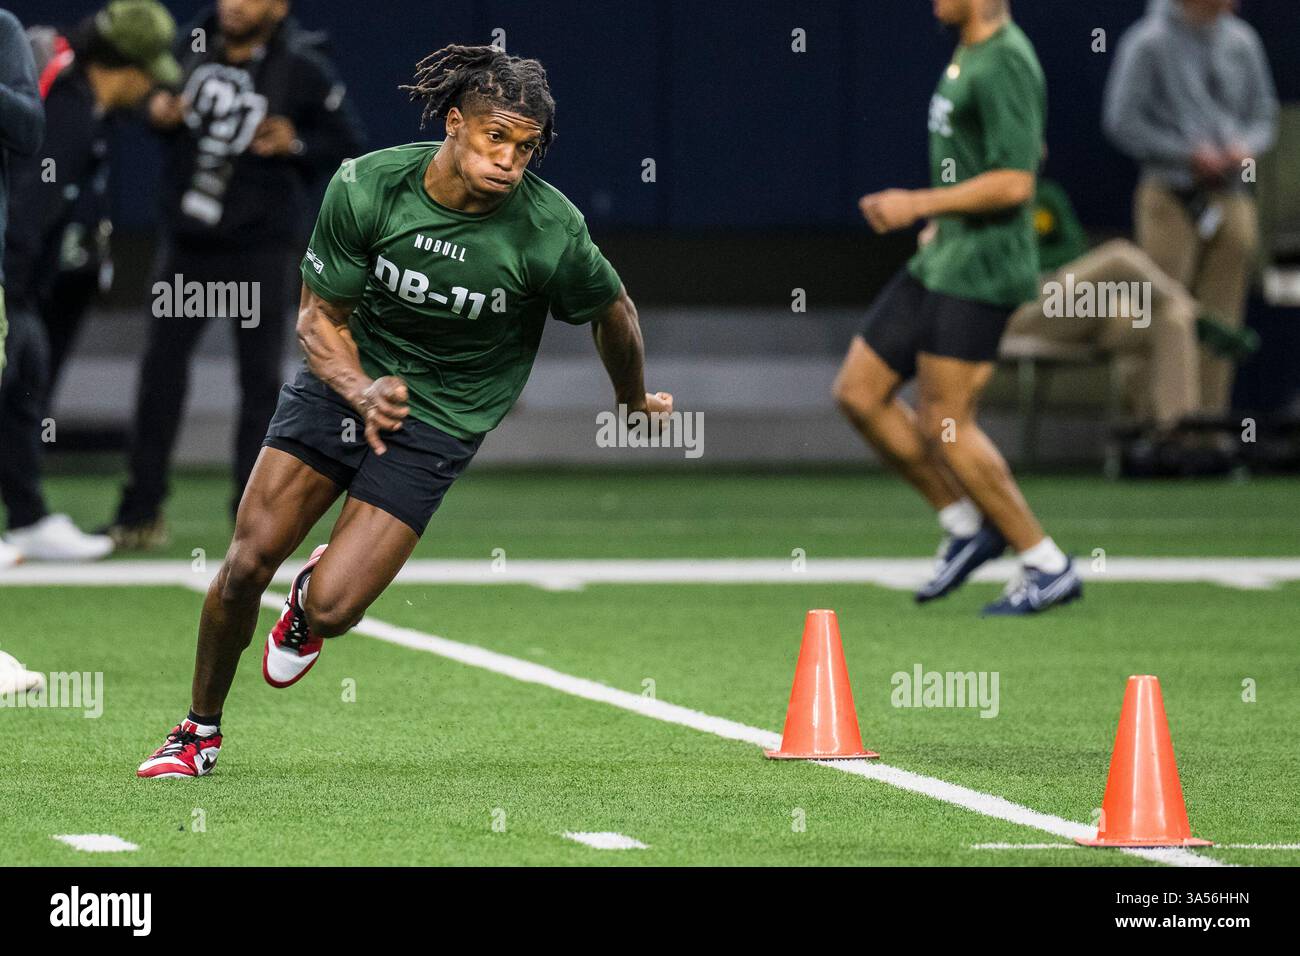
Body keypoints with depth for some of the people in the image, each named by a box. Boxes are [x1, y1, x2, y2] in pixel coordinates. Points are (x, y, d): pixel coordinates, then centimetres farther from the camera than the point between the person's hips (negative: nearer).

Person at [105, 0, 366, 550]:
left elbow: (347, 143, -1)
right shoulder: (192, 48, 0)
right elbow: (163, 98, 18)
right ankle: (141, 509, 6)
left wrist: (296, 146, -18)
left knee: (260, 376, 3)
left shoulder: (303, 70, -9)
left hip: (259, 247, -3)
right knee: (162, 367, 1)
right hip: (187, 243, 3)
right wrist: (159, 113, -5)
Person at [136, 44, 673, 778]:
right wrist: (360, 390, -25)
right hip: (347, 380, 2)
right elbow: (319, 316, -5)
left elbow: (614, 313, 0)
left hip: (438, 421, -2)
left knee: (330, 610, -13)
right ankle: (201, 731, 18)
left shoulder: (551, 233, -22)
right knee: (247, 564, -7)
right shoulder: (367, 187, -17)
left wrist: (635, 401, 18)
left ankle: (311, 605, 27)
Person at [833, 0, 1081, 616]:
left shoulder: (1005, 64, -17)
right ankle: (966, 525, 17)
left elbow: (1014, 182, -23)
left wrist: (920, 204, -17)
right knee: (858, 393, 9)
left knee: (944, 424, -9)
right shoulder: (970, 53, 14)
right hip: (942, 262, 10)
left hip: (977, 273, -10)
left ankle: (1047, 567, 1)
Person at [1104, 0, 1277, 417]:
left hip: (1231, 199, 5)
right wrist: (1189, 154, -14)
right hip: (1171, 198, -5)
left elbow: (1264, 114, 18)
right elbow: (1123, 121, -7)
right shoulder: (1150, 43, -6)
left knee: (1220, 321, 5)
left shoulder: (1242, 42, 11)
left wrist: (1246, 147, -4)